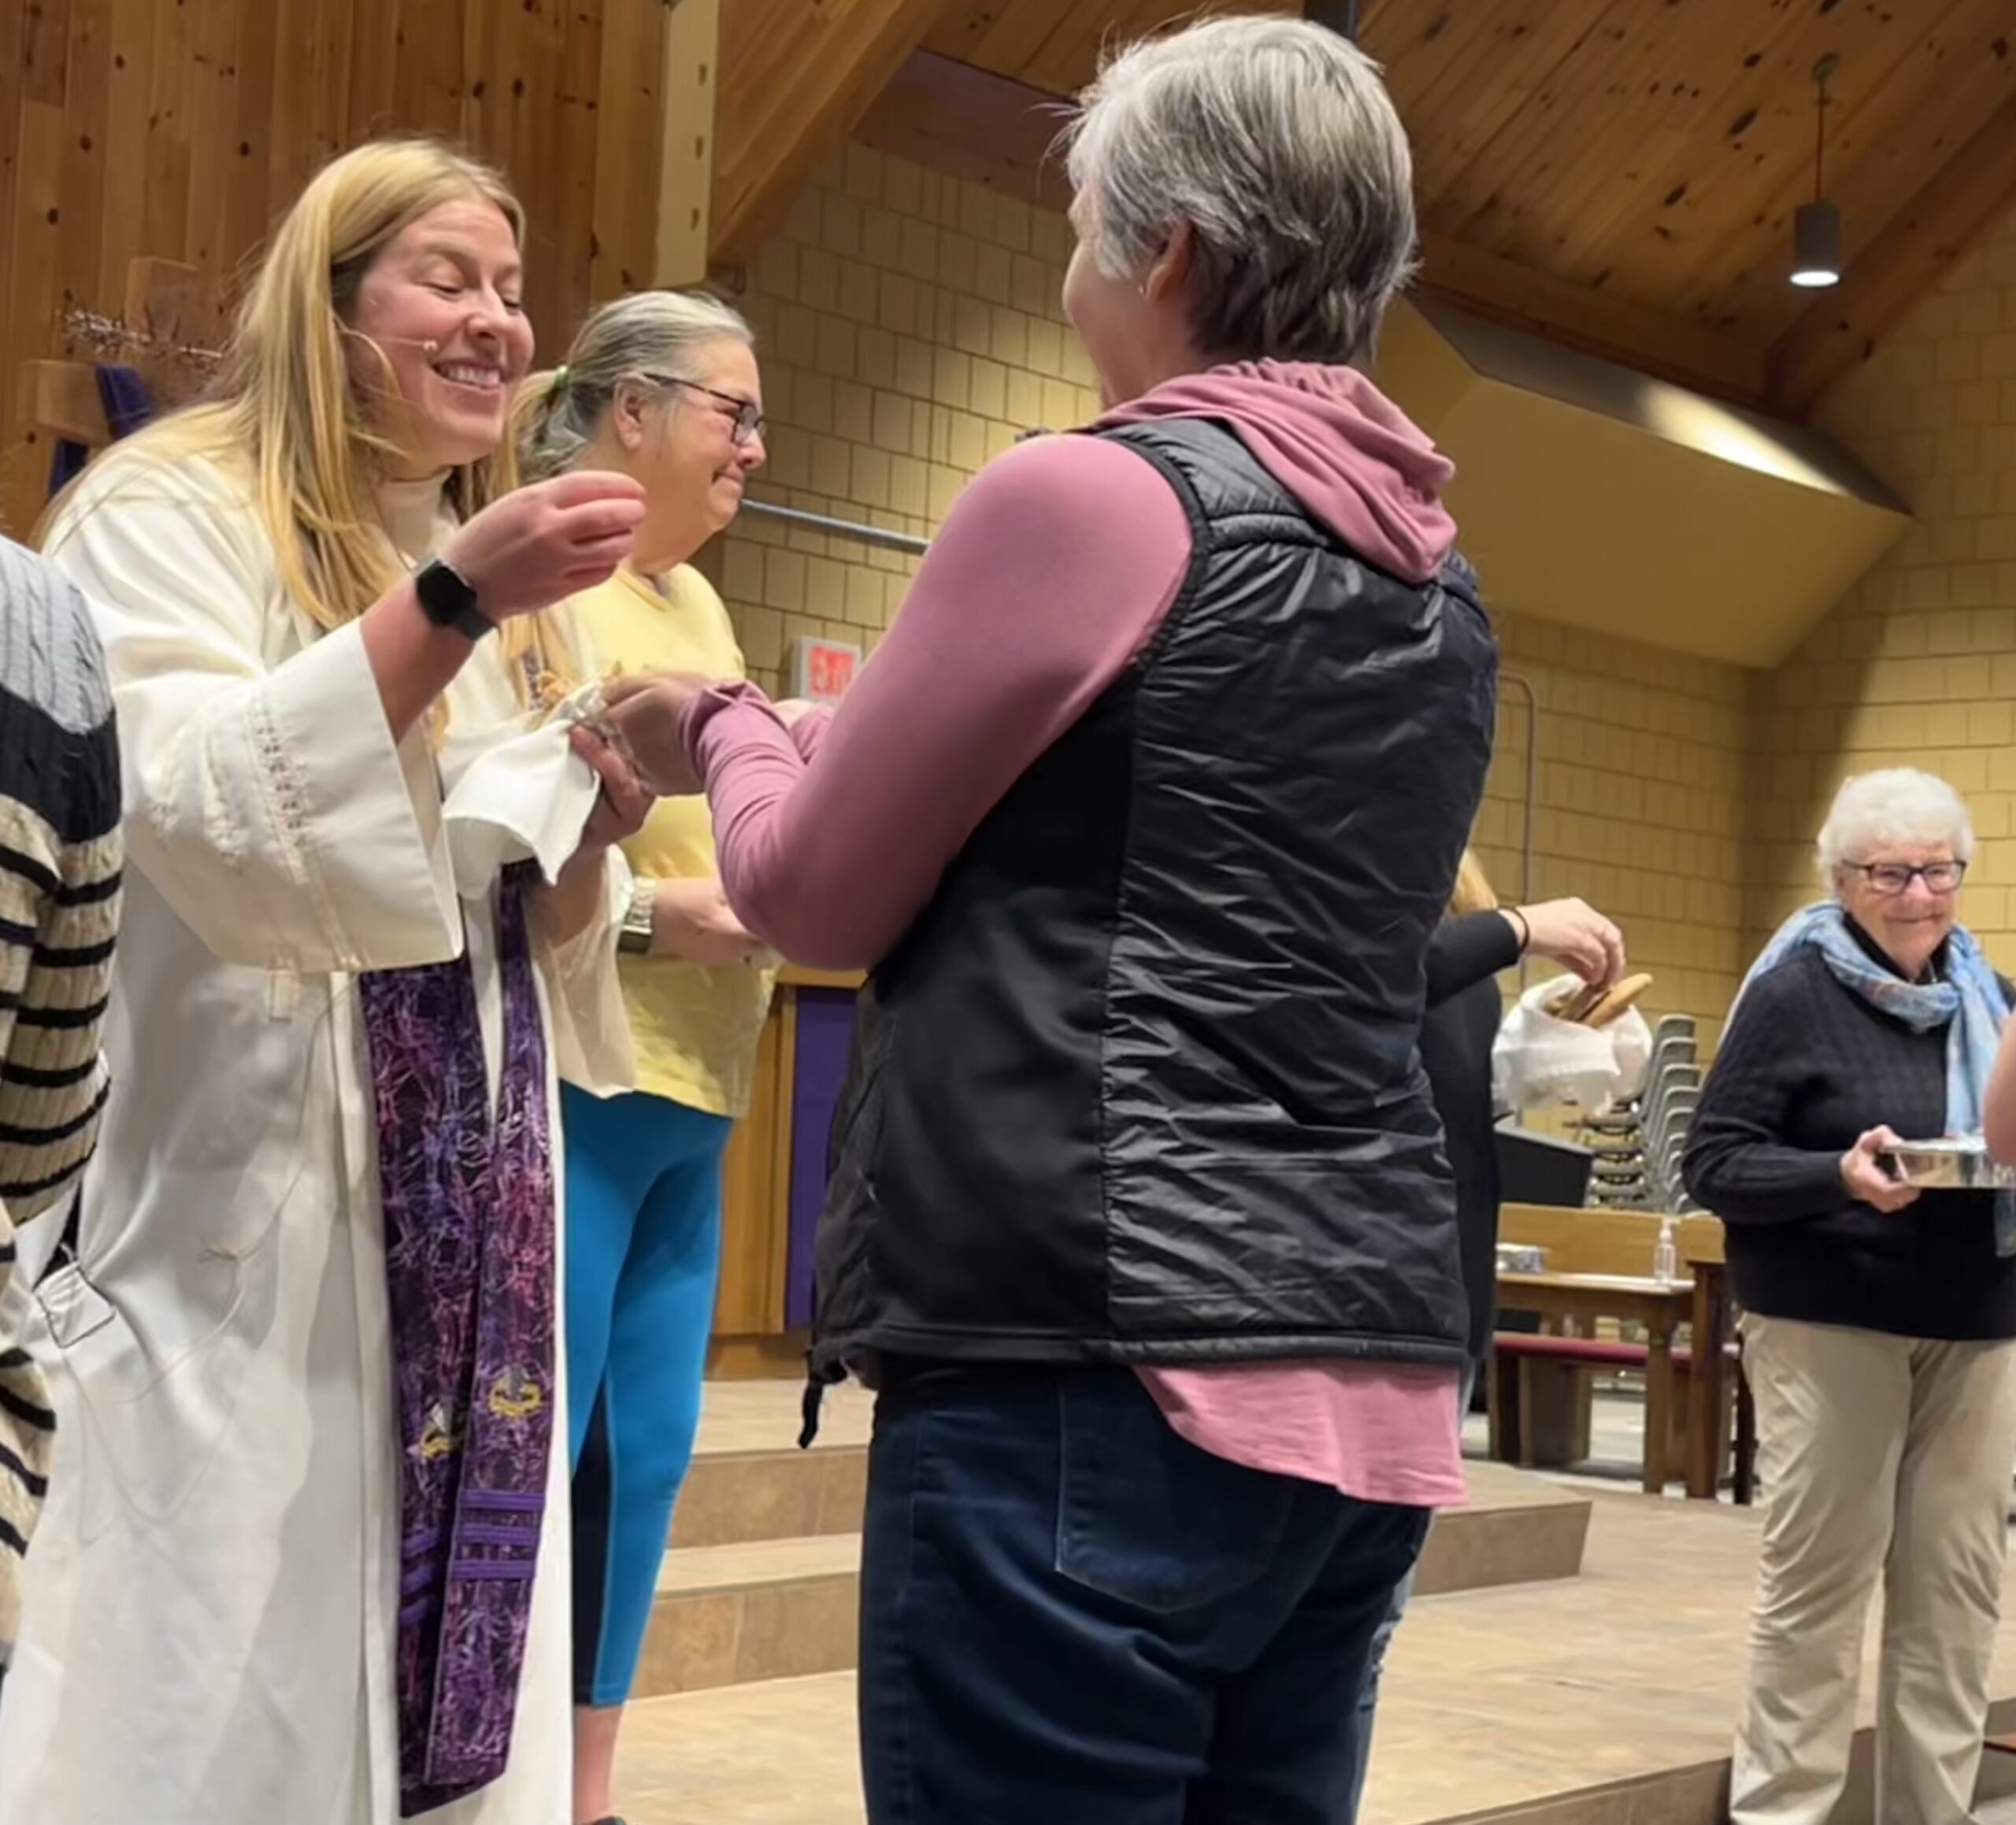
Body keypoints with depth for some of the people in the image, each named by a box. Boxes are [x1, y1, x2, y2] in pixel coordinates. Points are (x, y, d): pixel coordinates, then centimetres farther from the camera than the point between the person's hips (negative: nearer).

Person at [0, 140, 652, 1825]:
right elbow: (210, 820, -19)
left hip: (462, 1245, 7)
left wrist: (593, 835, 0)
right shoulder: (171, 517, -3)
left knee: (434, 1684, 6)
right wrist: (450, 605, -25)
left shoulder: (499, 582, 18)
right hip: (234, 1244, -6)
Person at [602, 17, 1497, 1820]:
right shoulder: (1438, 590, 15)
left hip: (1106, 1375, -8)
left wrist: (721, 725, 22)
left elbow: (812, 889, 0)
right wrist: (829, 739, 32)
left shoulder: (1095, 496, -8)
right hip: (1367, 1381, 8)